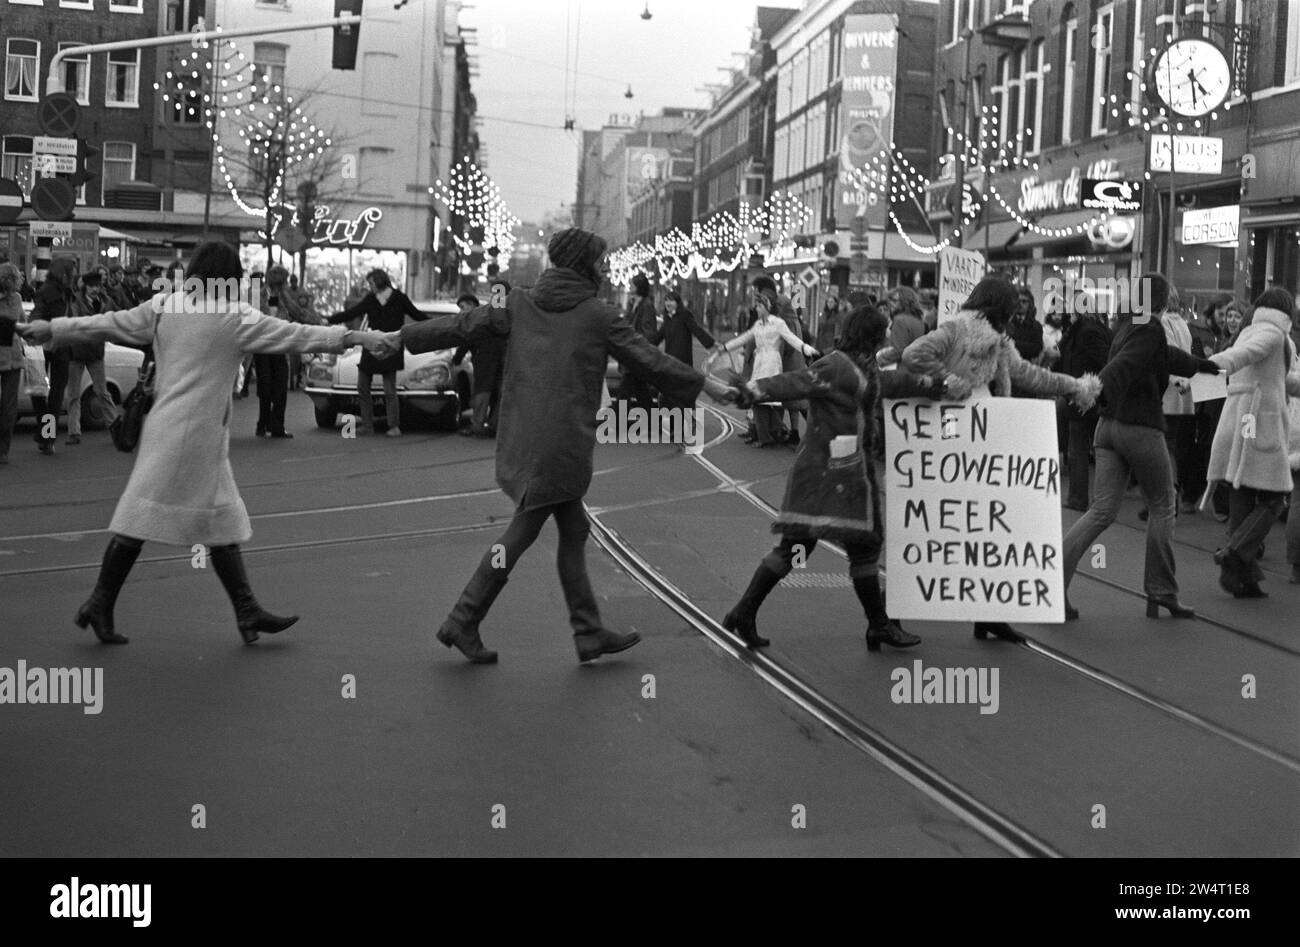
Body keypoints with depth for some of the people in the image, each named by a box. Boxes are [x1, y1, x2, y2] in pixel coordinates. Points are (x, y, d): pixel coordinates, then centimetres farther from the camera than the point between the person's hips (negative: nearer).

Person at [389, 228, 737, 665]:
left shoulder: (519, 303, 8)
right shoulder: (599, 315, -5)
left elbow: (461, 325, 8)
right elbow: (650, 361, 0)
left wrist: (400, 336, 17)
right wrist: (709, 385, 10)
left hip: (521, 437, 7)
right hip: (561, 443, -7)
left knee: (573, 531, 14)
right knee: (522, 532, 0)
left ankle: (590, 633, 18)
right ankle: (463, 622, 3)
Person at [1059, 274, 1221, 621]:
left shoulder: (1128, 327, 15)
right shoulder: (1150, 330, -11)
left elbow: (1167, 355, 33)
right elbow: (1123, 366, -30)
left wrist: (1200, 364, 48)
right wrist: (1099, 392, -46)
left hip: (1109, 426, 8)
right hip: (1141, 429, -8)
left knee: (1101, 511, 3)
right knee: (1162, 507, 9)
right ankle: (1161, 593, 15)